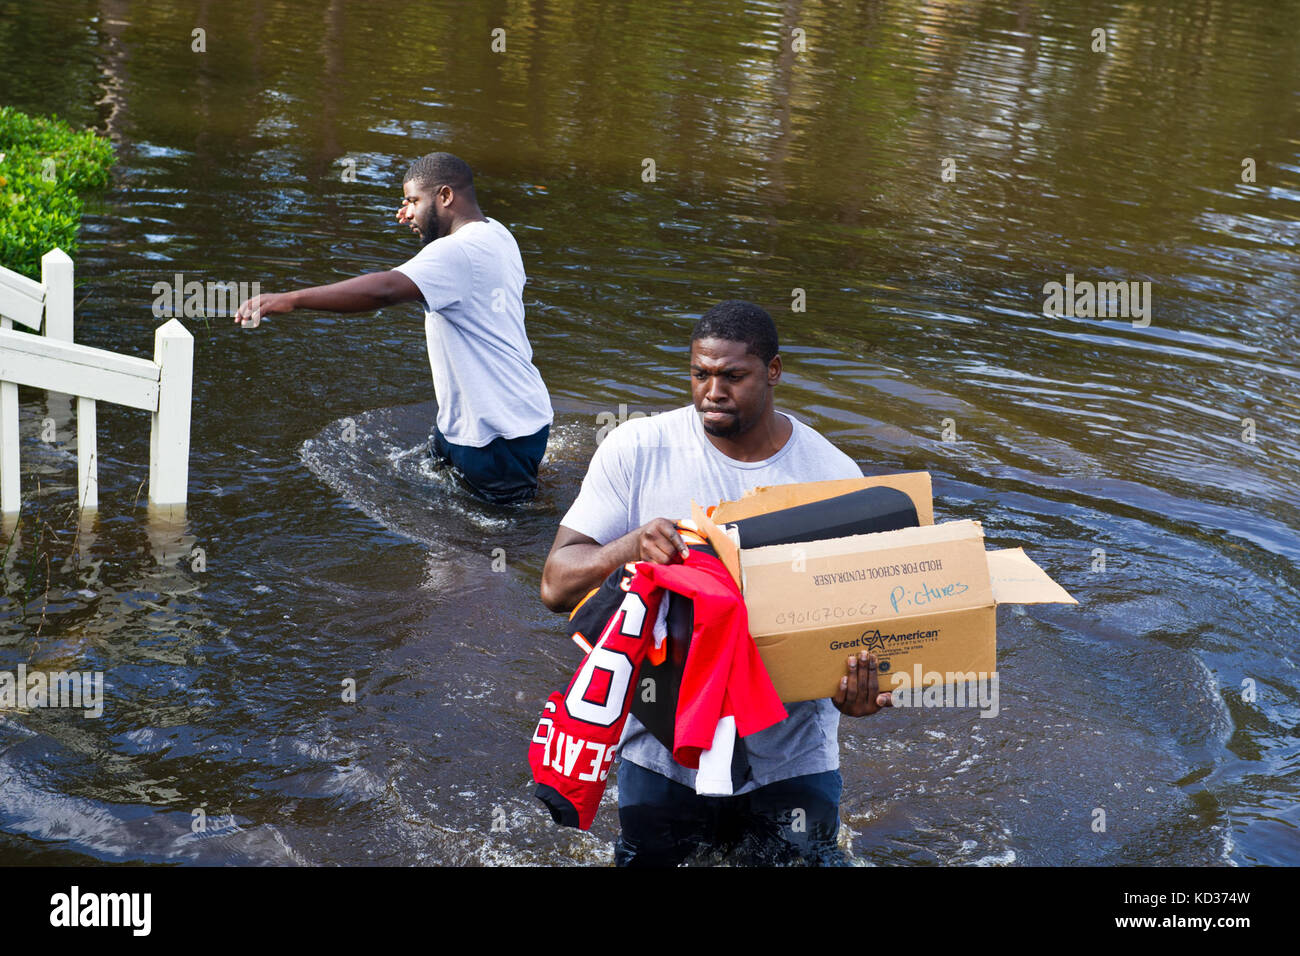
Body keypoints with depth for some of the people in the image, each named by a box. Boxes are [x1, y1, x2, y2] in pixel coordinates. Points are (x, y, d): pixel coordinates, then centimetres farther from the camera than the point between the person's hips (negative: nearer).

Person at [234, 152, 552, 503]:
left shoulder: (457, 253, -25)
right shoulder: (496, 234, 7)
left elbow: (384, 289, -39)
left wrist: (289, 299, -44)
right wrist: (422, 223, 14)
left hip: (501, 435, -10)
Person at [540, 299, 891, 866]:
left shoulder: (834, 476, -7)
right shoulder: (637, 451, -8)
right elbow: (557, 585, -11)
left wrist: (853, 689, -27)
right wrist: (631, 547, -31)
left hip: (789, 752, 0)